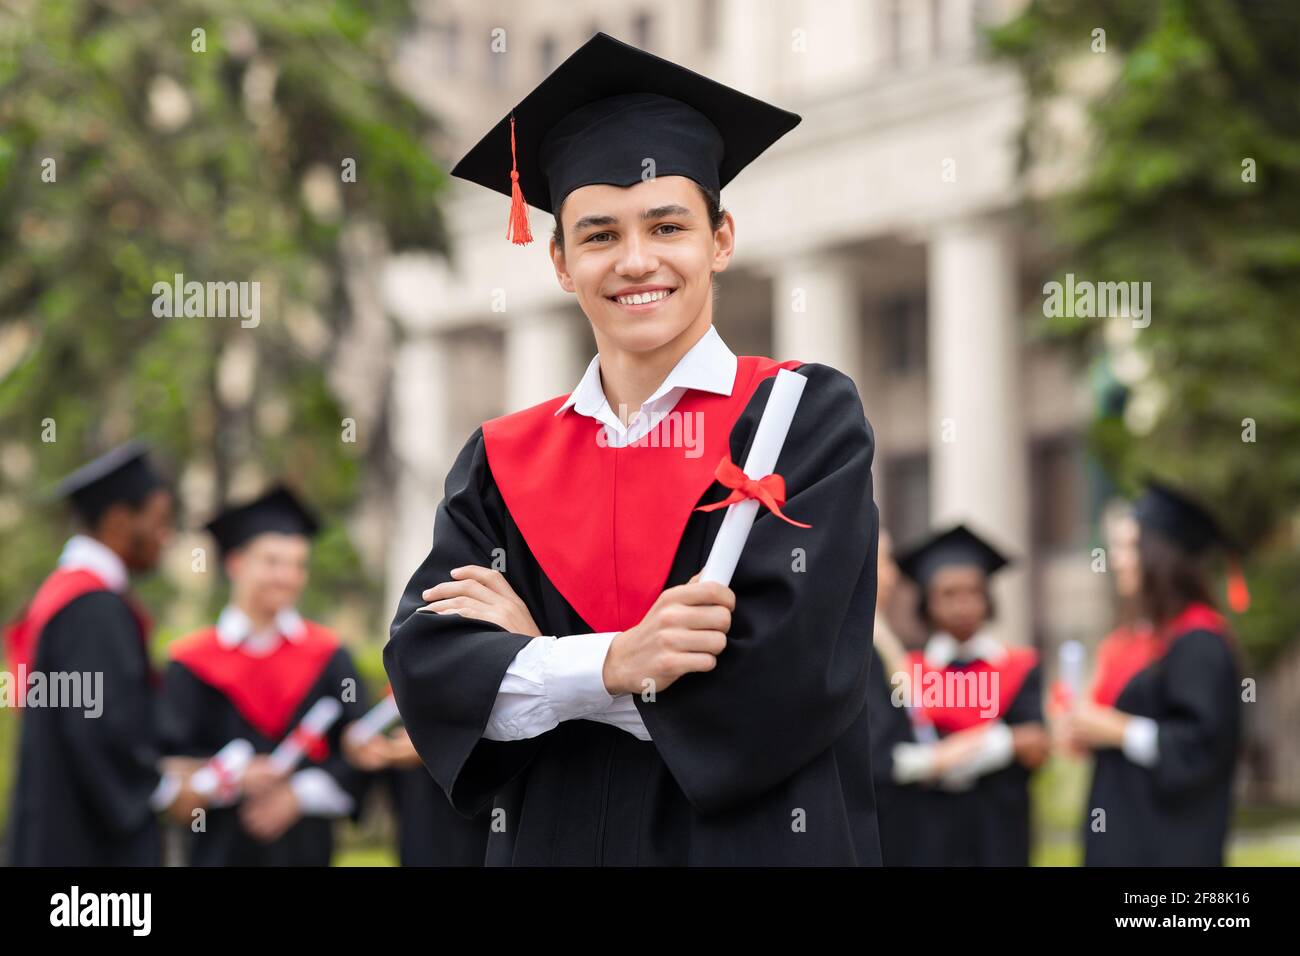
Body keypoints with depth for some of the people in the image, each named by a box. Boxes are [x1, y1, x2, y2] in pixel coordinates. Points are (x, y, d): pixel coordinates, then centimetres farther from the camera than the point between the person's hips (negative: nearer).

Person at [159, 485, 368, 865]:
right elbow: (171, 756, -4)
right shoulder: (192, 661, 3)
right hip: (221, 849, -1)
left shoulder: (328, 656, 7)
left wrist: (300, 795, -11)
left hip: (306, 848, 1)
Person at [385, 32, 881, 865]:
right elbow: (426, 668, -7)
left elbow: (785, 661, -17)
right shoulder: (504, 461, 4)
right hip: (551, 842, 3)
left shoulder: (808, 417, -5)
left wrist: (534, 658, -9)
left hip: (758, 840, -3)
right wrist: (608, 666, -24)